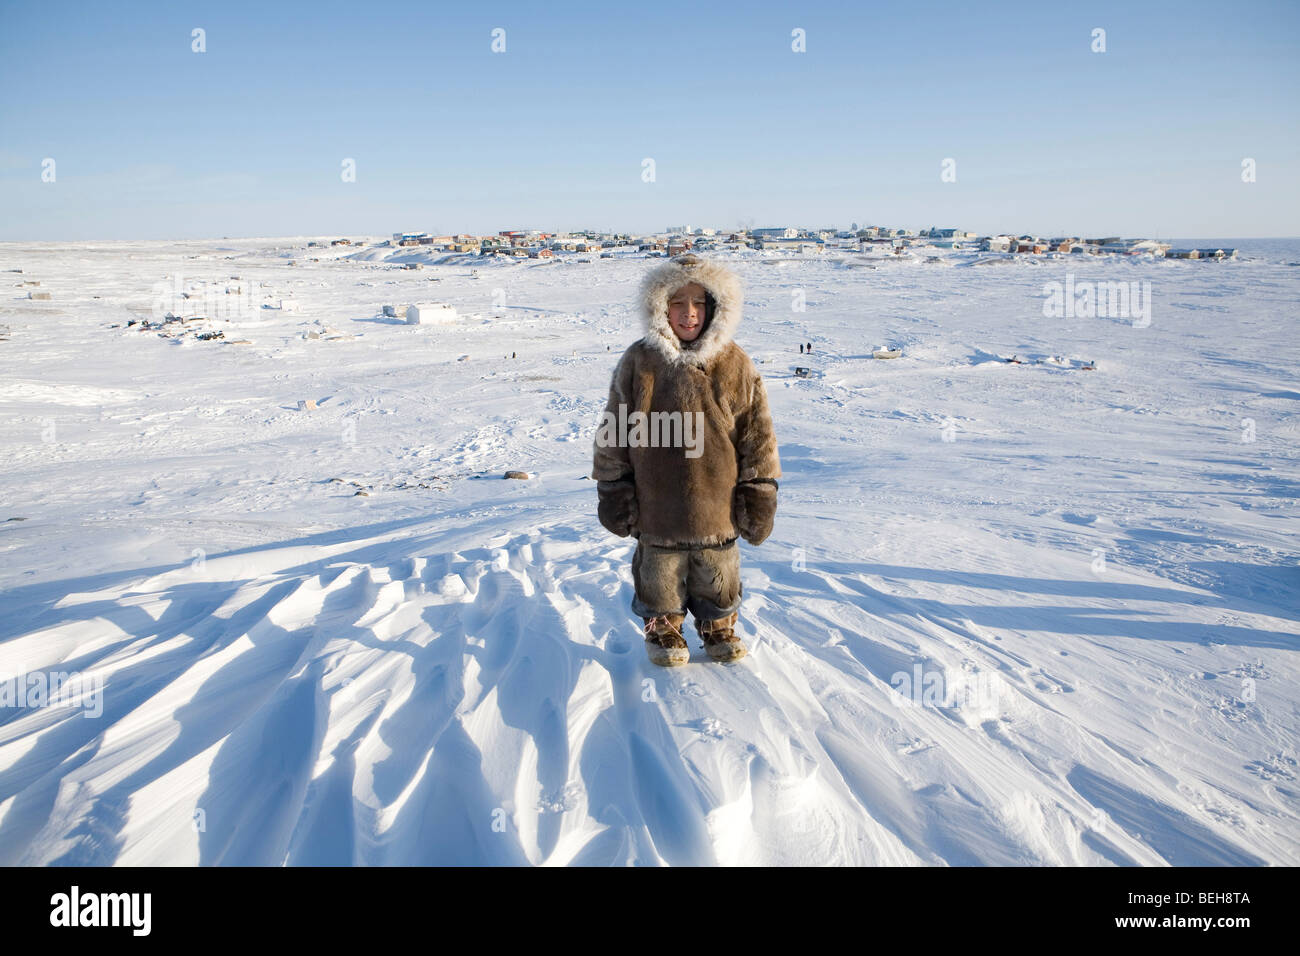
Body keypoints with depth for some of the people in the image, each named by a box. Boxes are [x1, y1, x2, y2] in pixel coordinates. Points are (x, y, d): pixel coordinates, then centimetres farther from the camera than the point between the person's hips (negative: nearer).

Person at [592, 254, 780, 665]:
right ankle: (663, 626, 37)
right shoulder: (638, 363, -6)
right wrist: (613, 489, 1)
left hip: (717, 505, 1)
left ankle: (719, 625, 39)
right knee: (660, 571, 14)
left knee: (718, 570, 16)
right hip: (656, 506, -1)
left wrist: (759, 492, 2)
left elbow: (758, 434, 2)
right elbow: (613, 433, 0)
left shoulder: (735, 366, -4)